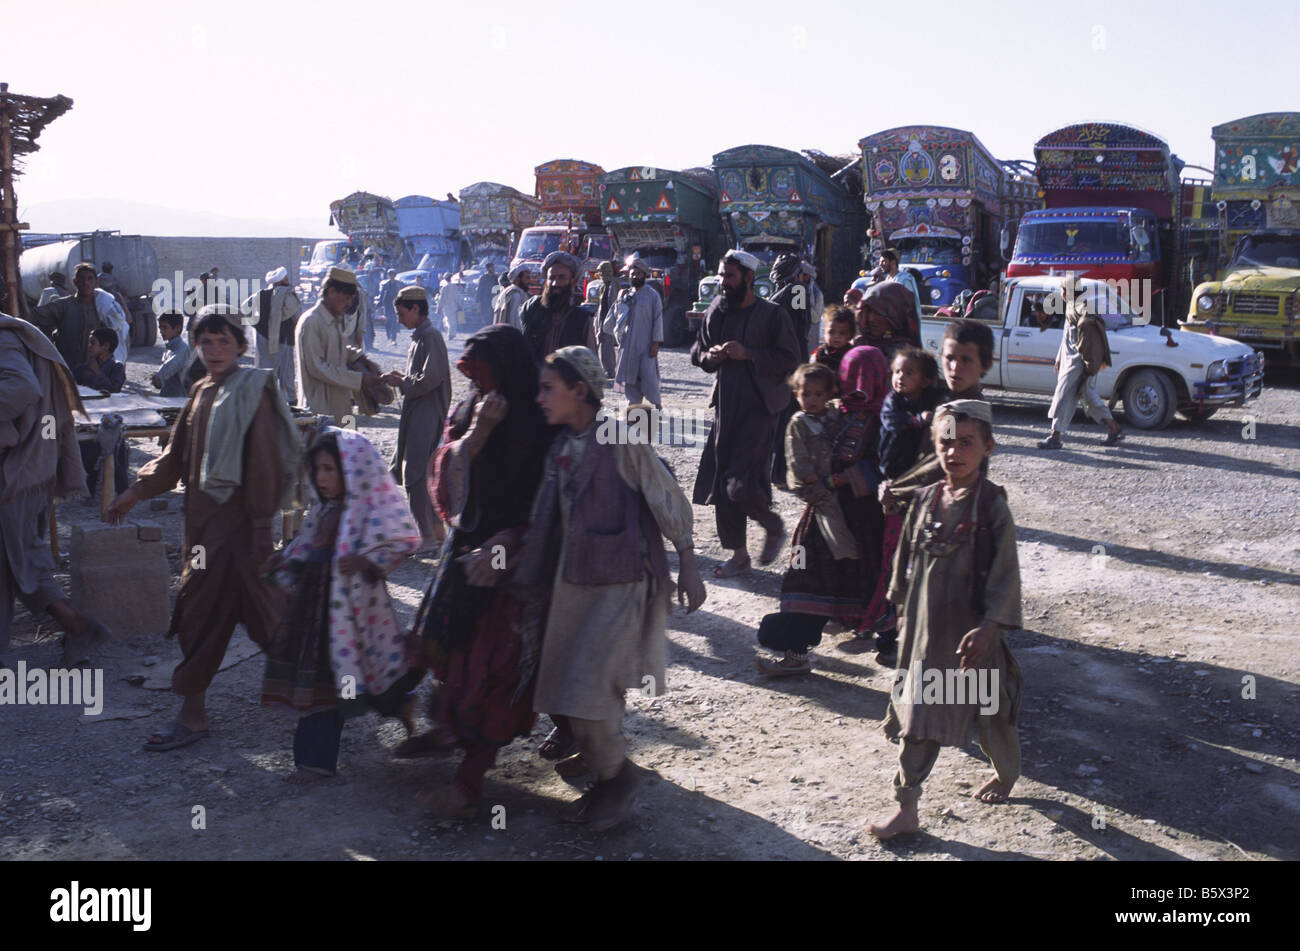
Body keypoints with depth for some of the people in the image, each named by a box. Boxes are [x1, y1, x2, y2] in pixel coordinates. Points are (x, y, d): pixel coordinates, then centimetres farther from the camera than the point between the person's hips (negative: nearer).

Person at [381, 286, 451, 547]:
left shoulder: (431, 337, -13)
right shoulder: (418, 337, 17)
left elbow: (430, 379, -20)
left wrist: (401, 383, -10)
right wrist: (402, 378, 6)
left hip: (426, 413, -10)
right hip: (414, 412, 10)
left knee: (415, 473, -11)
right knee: (402, 469, 13)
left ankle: (427, 535, -6)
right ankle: (434, 525, 21)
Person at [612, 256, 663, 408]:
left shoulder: (652, 295, 0)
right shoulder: (624, 295, 13)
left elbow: (658, 319, -4)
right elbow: (617, 316, 21)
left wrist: (656, 342, -10)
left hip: (646, 343, -5)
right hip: (628, 343, 5)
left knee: (648, 373, -12)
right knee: (629, 374, 4)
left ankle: (657, 404, 2)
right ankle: (634, 402, 13)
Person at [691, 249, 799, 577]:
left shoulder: (771, 315, -6)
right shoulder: (715, 312, 9)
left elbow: (789, 359, -10)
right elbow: (696, 352, 19)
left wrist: (749, 354, -19)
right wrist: (709, 356, -4)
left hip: (759, 409, -6)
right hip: (725, 408, 6)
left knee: (742, 485, -15)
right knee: (720, 486, 7)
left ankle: (774, 527, 15)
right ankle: (738, 554, 21)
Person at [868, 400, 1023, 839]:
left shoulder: (992, 505, -13)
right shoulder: (926, 499, 1)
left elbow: (1005, 572, -16)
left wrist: (989, 626, -24)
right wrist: (903, 606, 18)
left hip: (971, 633, -4)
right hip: (925, 631, 5)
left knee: (991, 711, 15)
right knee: (915, 720, 6)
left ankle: (1007, 774, 43)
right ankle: (906, 809, 14)